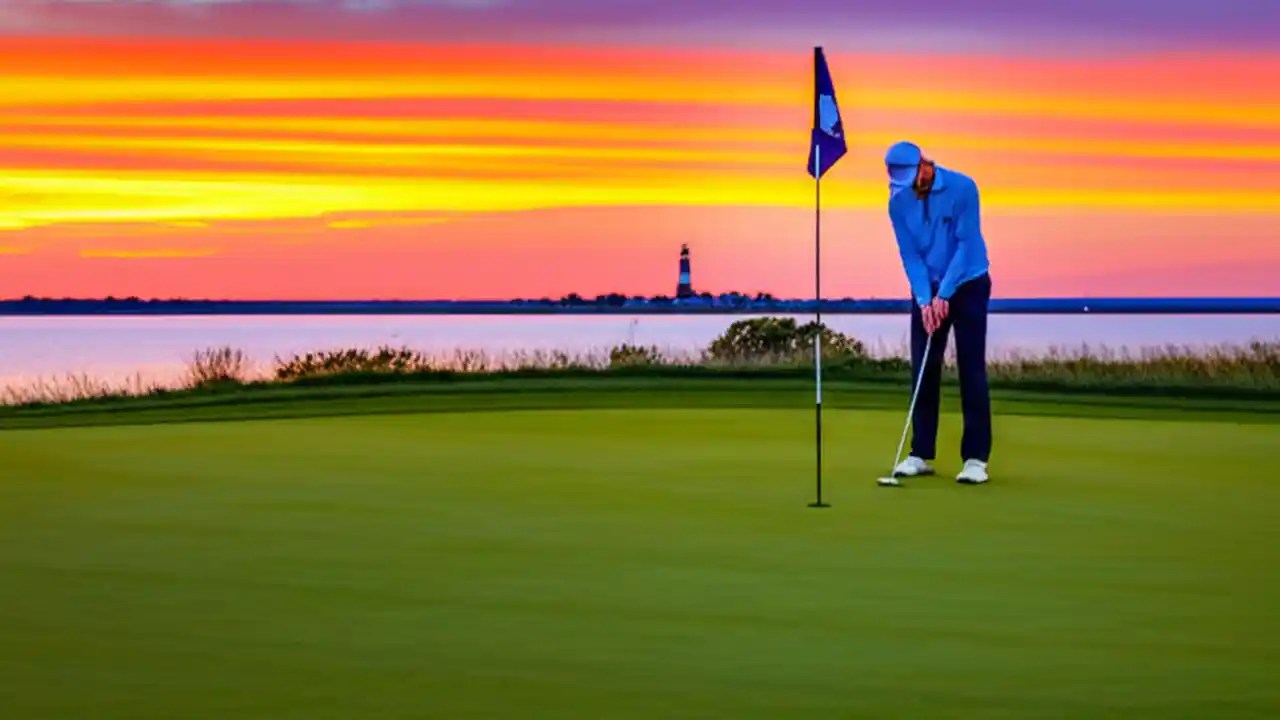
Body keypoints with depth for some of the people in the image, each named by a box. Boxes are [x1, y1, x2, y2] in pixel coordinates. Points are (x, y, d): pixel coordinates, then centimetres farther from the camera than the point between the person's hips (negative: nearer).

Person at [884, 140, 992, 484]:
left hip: (968, 285, -4)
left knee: (971, 370, -6)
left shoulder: (962, 188, -18)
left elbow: (967, 243, -19)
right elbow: (910, 256, -6)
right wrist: (924, 300, -18)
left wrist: (943, 295, -21)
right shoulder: (898, 202, -6)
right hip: (927, 291, 4)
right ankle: (921, 453, 8)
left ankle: (976, 457, -5)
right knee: (923, 370, 2)